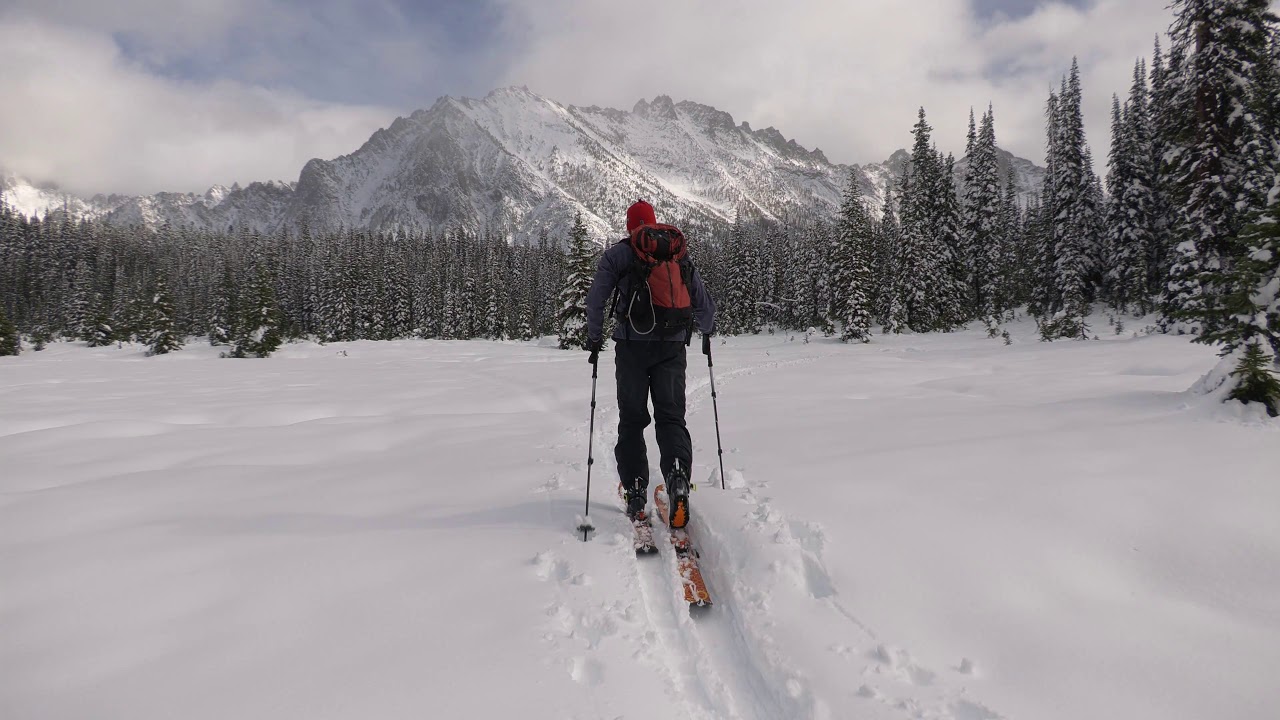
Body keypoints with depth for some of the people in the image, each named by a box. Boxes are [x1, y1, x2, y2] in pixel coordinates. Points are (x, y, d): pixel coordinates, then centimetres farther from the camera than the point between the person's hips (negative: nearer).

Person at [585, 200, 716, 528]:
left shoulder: (617, 254, 5)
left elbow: (595, 299, 0)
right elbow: (703, 301, 15)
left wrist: (594, 337, 13)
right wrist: (707, 330, 33)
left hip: (632, 344, -1)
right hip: (672, 345, 2)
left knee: (632, 418, 8)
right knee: (671, 415, 3)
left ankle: (635, 489, 2)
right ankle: (677, 474, -22)